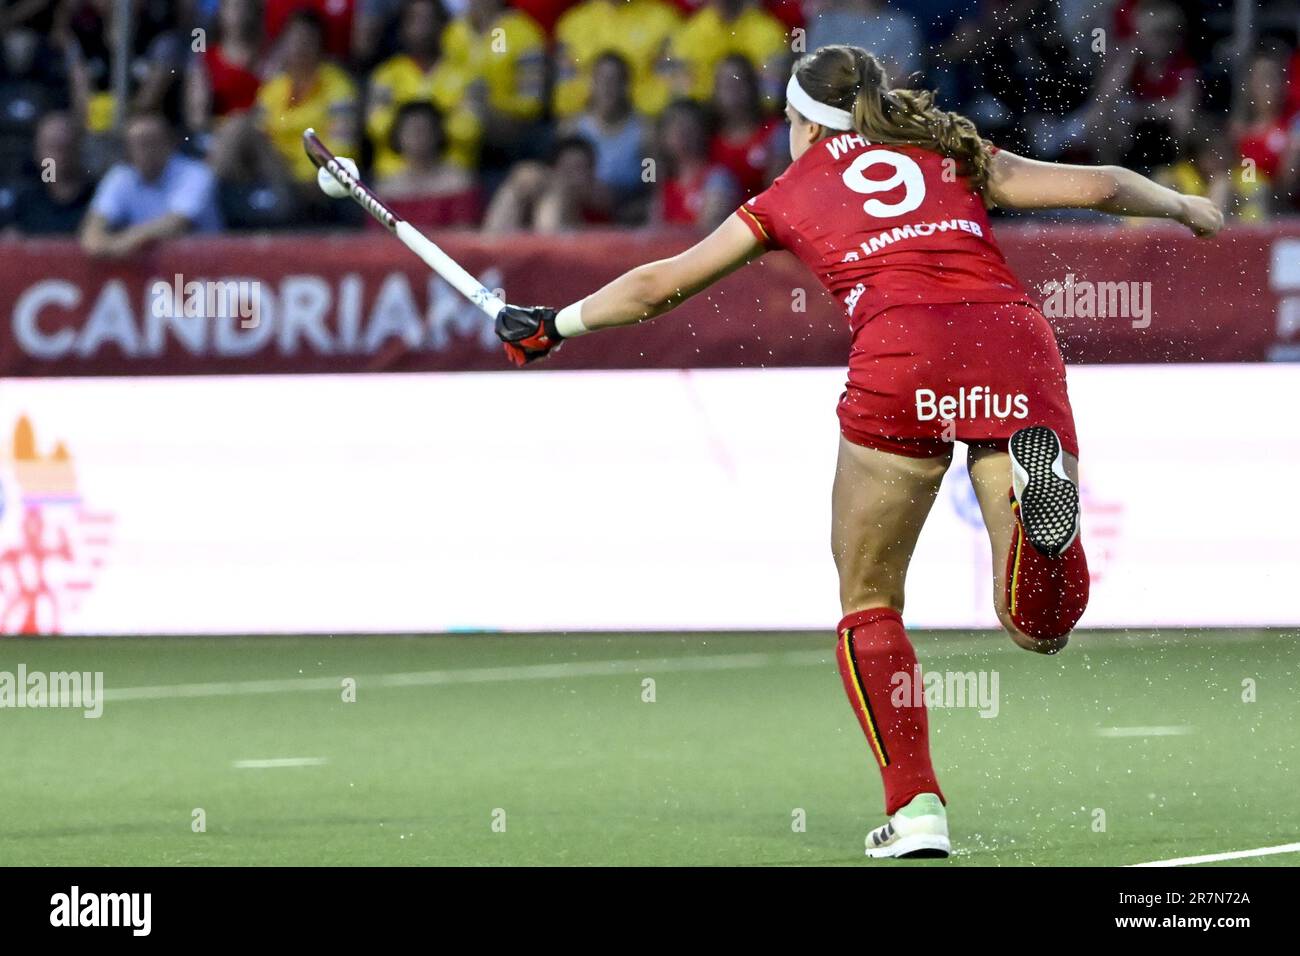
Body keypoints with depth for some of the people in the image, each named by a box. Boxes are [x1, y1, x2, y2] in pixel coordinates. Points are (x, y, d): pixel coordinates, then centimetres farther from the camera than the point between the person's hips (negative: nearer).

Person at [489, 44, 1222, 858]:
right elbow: (1099, 185, 24)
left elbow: (658, 286, 33)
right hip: (1018, 345, 2)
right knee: (1037, 626, 2)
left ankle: (916, 807, 2)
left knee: (869, 606, 16)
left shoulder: (794, 192, 24)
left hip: (902, 351, -2)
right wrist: (1184, 207, 45)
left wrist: (555, 325, 49)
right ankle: (1038, 487, -30)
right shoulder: (955, 158, 28)